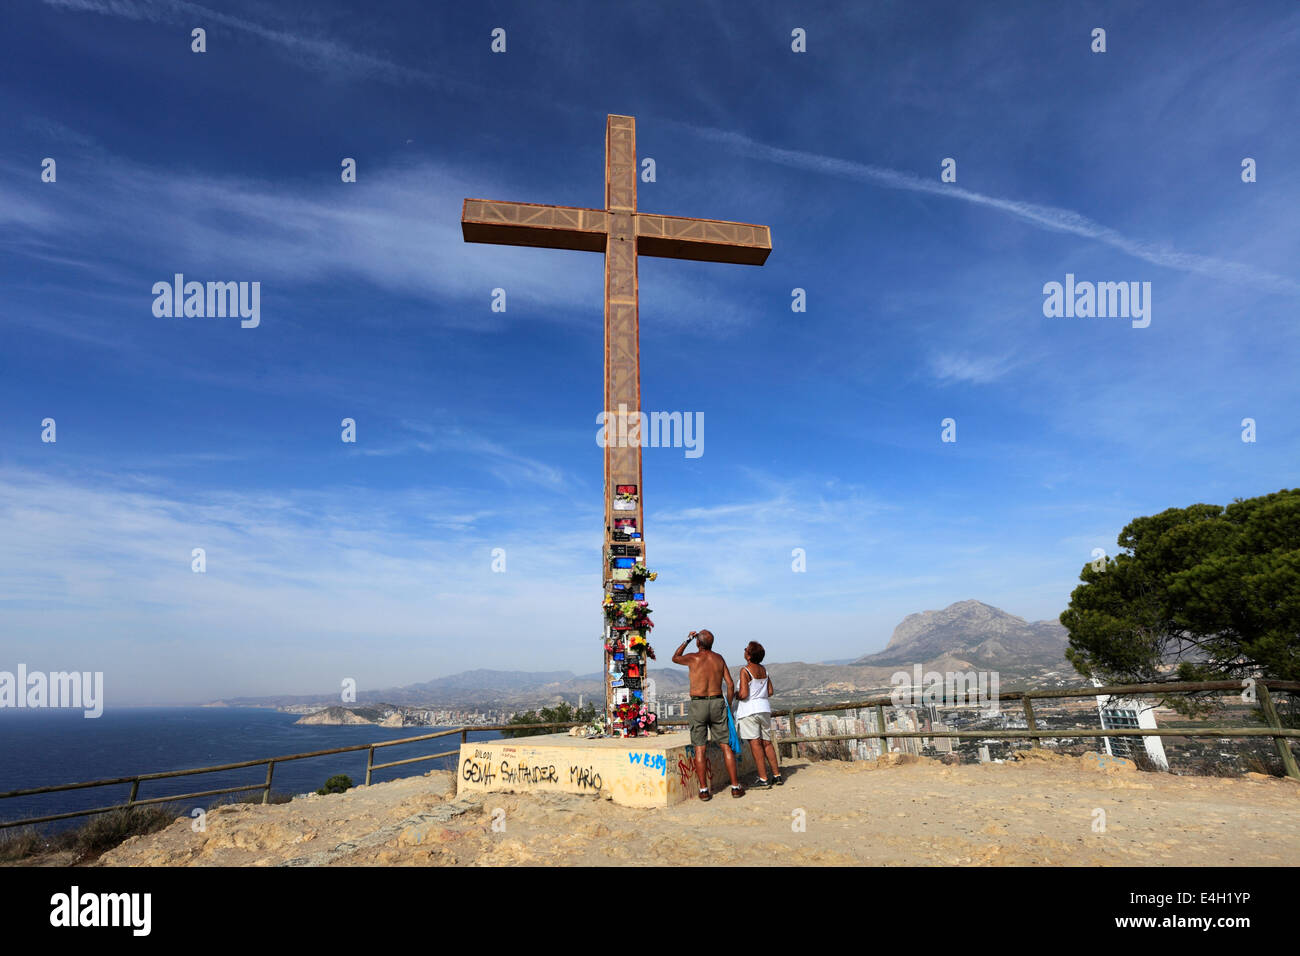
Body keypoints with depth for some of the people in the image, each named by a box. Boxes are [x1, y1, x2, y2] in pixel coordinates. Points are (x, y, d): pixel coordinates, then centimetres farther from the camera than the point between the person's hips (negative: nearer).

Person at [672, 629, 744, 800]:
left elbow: (675, 658, 18)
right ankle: (735, 787, 8)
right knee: (726, 746, 7)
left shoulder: (693, 657, -4)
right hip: (717, 703, 2)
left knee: (700, 749, 3)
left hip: (698, 704, -2)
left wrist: (687, 640, 21)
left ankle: (704, 790, 3)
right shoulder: (718, 658, 6)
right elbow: (730, 684, 4)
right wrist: (729, 705, 13)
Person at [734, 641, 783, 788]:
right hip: (764, 709, 7)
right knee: (767, 743, 14)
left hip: (749, 711, -7)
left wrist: (736, 695, 3)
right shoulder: (764, 670, 8)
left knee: (755, 744, -3)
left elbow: (743, 694, -18)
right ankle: (777, 775, 18)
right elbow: (770, 692, 11)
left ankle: (764, 780, -2)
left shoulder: (745, 671, -13)